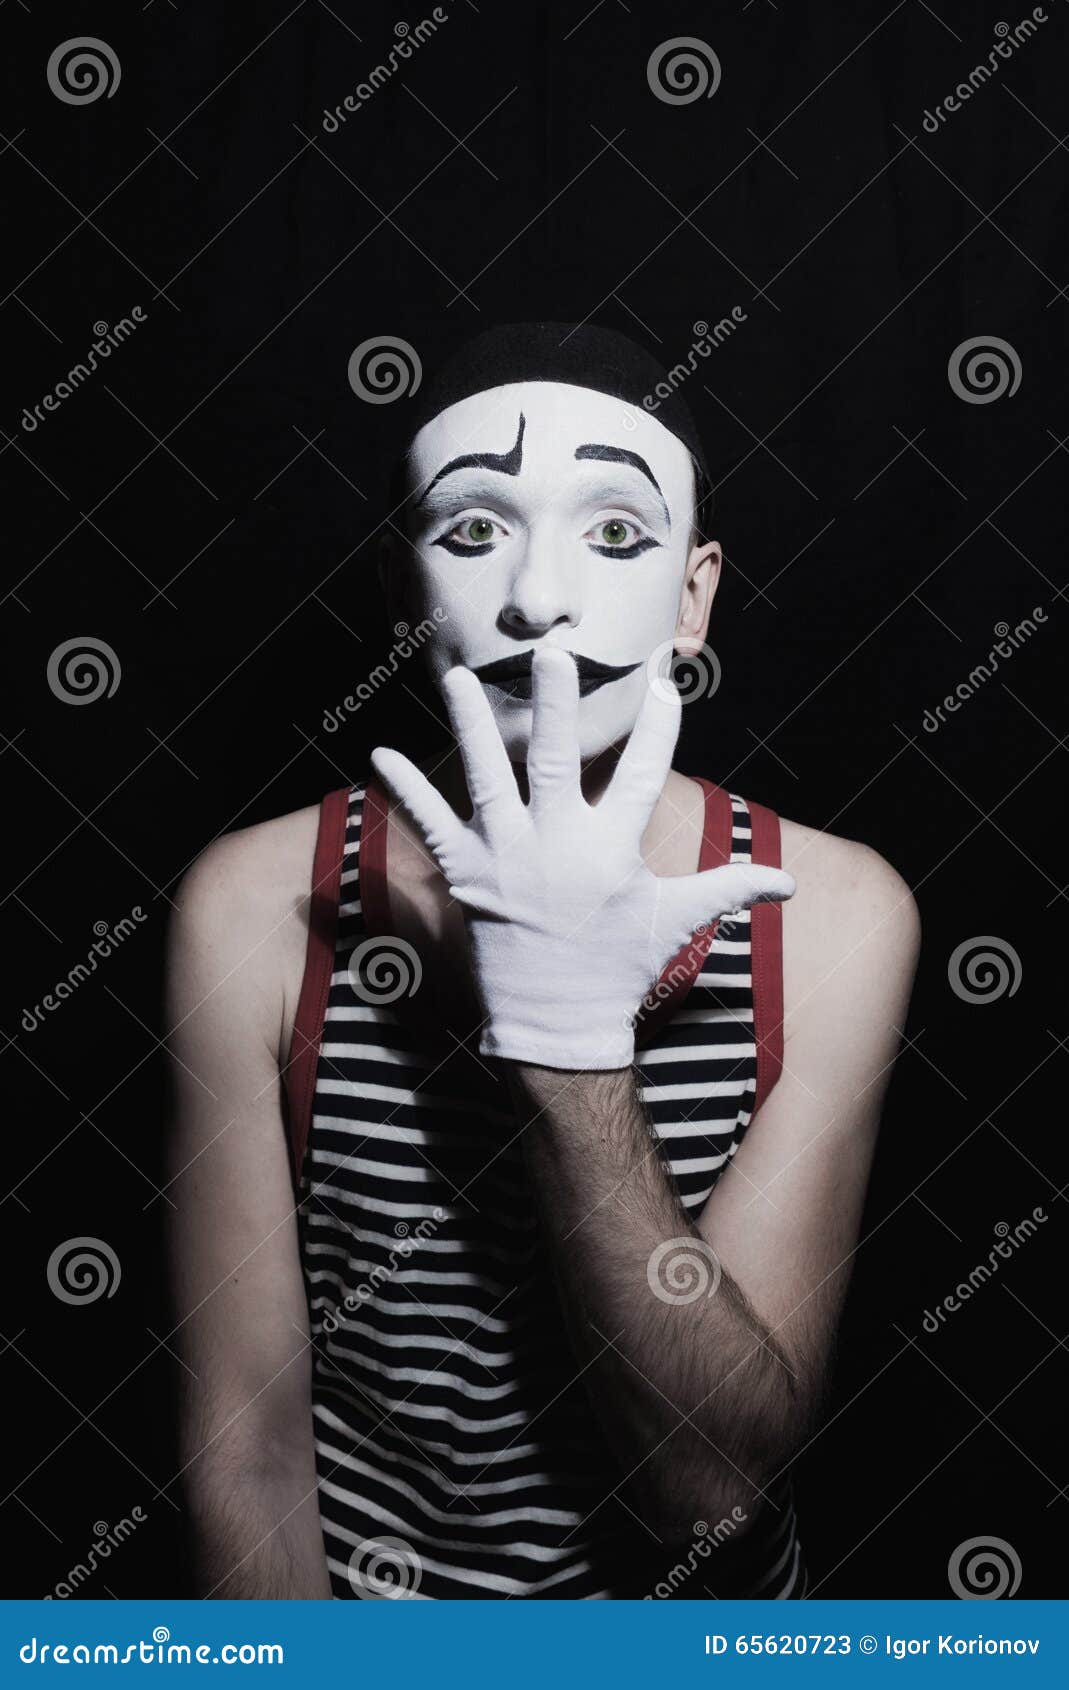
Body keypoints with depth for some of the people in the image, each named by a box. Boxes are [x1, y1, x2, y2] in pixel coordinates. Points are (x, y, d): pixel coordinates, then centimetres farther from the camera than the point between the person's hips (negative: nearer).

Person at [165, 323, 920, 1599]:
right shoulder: (258, 908, -19)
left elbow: (716, 1482, -22)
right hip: (356, 1591, 0)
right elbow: (245, 1452, -14)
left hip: (707, 1608, 1)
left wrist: (573, 1049, -32)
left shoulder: (828, 914, -18)